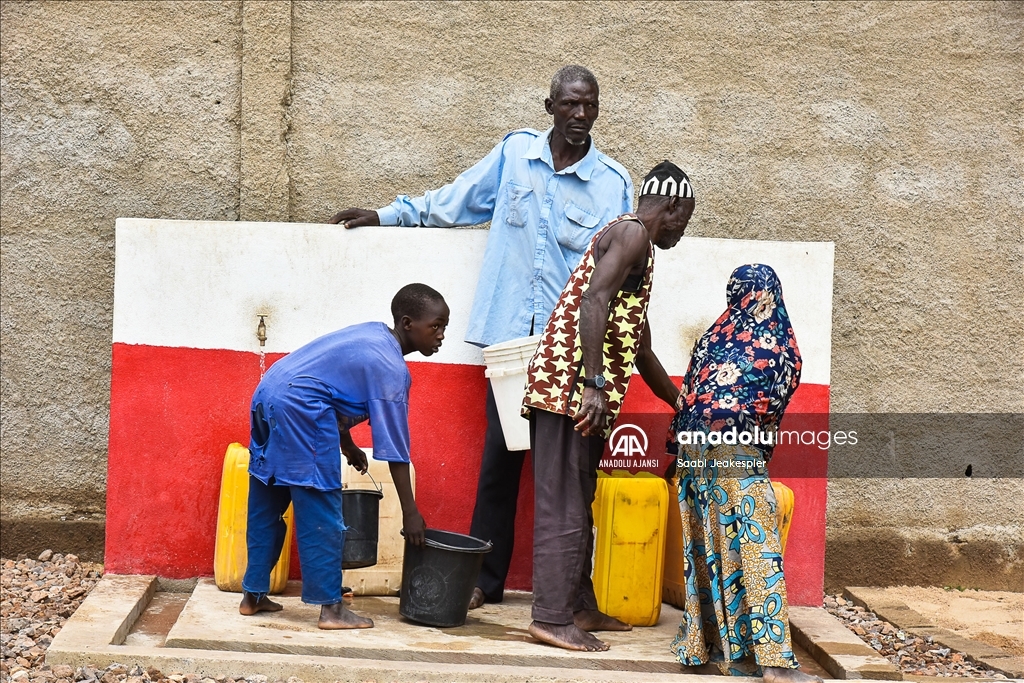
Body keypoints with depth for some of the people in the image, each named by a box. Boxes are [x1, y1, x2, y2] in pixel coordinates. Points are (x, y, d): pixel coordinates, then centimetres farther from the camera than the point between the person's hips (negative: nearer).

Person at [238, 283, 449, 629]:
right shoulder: (391, 368, -10)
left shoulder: (371, 335, 16)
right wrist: (410, 513, -7)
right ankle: (331, 607, 2)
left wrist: (347, 446, 35)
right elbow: (394, 447, -11)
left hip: (267, 395, 10)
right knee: (322, 513, -3)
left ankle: (253, 595, 26)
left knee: (266, 507, 17)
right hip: (300, 408, -10)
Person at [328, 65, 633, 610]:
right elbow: (457, 200, 21)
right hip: (510, 334, 2)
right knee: (499, 458, 5)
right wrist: (388, 214, 23)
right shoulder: (516, 152, 7)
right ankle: (485, 579, 16)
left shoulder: (613, 184, 1)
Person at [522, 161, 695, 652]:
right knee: (564, 509, -9)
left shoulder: (639, 250, 27)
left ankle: (579, 607, 22)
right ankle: (552, 618, -8)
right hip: (572, 389, -10)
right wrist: (594, 385, -25)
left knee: (577, 506, 14)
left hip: (582, 394, 10)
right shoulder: (632, 233, -3)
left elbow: (642, 350, 35)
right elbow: (593, 301, -20)